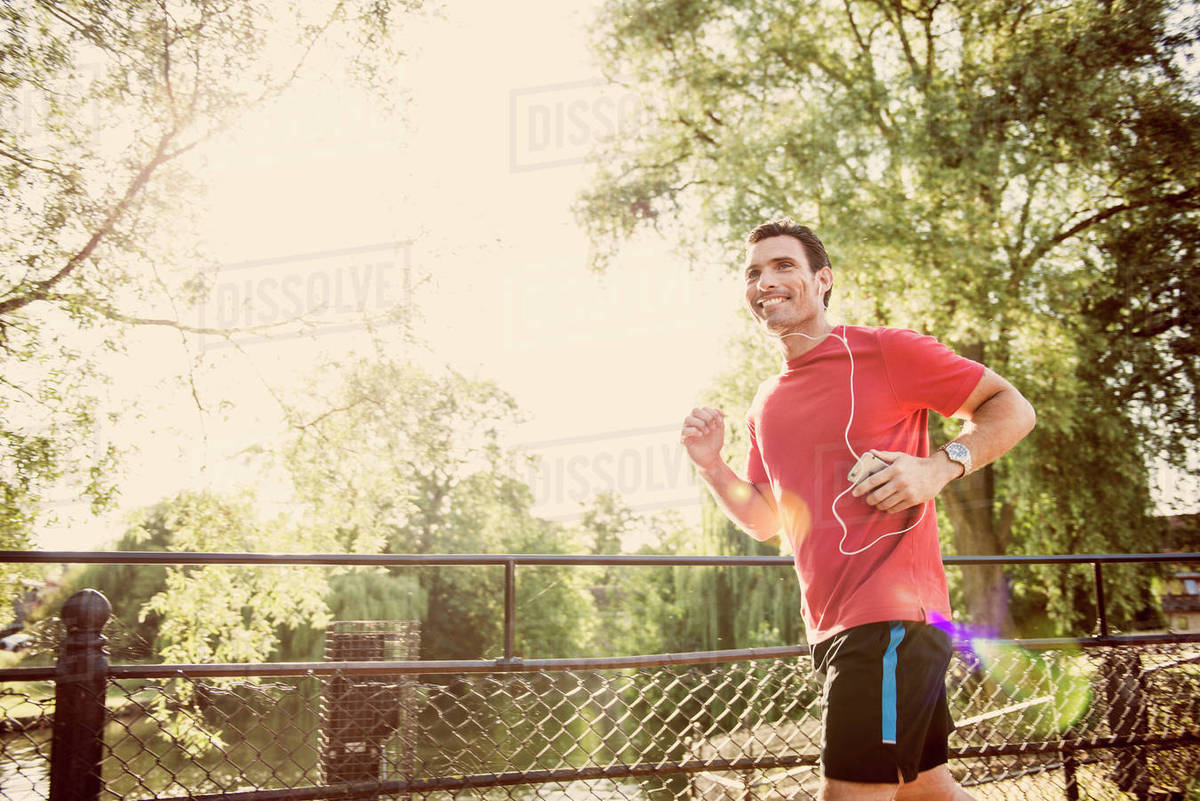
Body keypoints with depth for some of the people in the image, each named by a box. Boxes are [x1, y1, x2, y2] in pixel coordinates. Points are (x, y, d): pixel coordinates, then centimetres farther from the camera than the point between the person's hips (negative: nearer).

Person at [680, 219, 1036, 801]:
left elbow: (1012, 408, -2)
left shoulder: (884, 350, -4)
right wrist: (712, 467, 7)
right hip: (829, 624, 8)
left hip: (892, 615, -8)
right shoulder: (766, 406, 16)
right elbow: (765, 521, 24)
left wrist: (941, 466, -18)